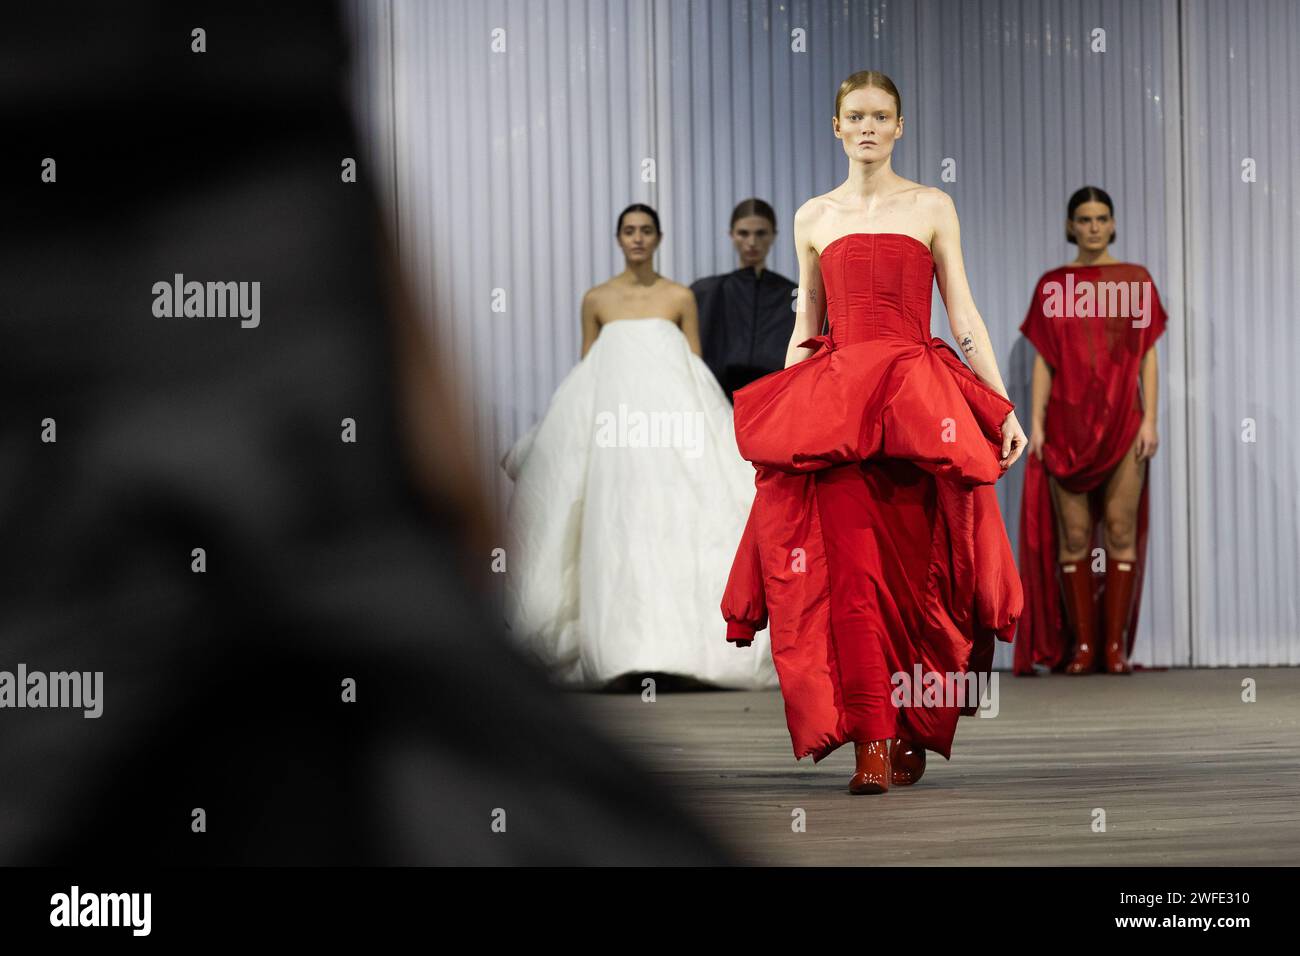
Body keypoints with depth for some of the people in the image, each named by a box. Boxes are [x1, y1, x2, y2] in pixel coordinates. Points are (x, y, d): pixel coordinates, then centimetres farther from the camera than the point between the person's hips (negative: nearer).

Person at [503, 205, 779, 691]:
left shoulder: (681, 298, 7)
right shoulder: (596, 299, 9)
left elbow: (698, 373, 7)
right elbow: (583, 377, 13)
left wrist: (700, 427, -3)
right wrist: (564, 436, 8)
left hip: (672, 425, -1)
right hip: (614, 429, 1)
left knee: (672, 531, -8)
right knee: (618, 537, -3)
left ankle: (674, 649, -5)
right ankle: (624, 654, -1)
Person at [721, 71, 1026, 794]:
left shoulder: (932, 208, 9)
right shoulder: (813, 218, 14)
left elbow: (965, 315, 7)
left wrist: (1004, 407, -1)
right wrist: (773, 420, 11)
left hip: (919, 404, -1)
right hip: (831, 405, 1)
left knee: (917, 571, -4)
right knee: (849, 565, -12)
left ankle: (915, 734, 8)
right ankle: (872, 741, -13)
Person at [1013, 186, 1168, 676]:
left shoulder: (1136, 280, 6)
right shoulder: (1052, 284, 8)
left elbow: (1148, 356, 4)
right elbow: (1043, 360, 6)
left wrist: (1149, 419, -5)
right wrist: (1036, 423, -1)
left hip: (1122, 420, -1)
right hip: (1067, 421, 1)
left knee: (1121, 529, -4)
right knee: (1074, 535, -1)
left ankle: (1116, 644, 0)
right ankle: (1081, 644, 3)